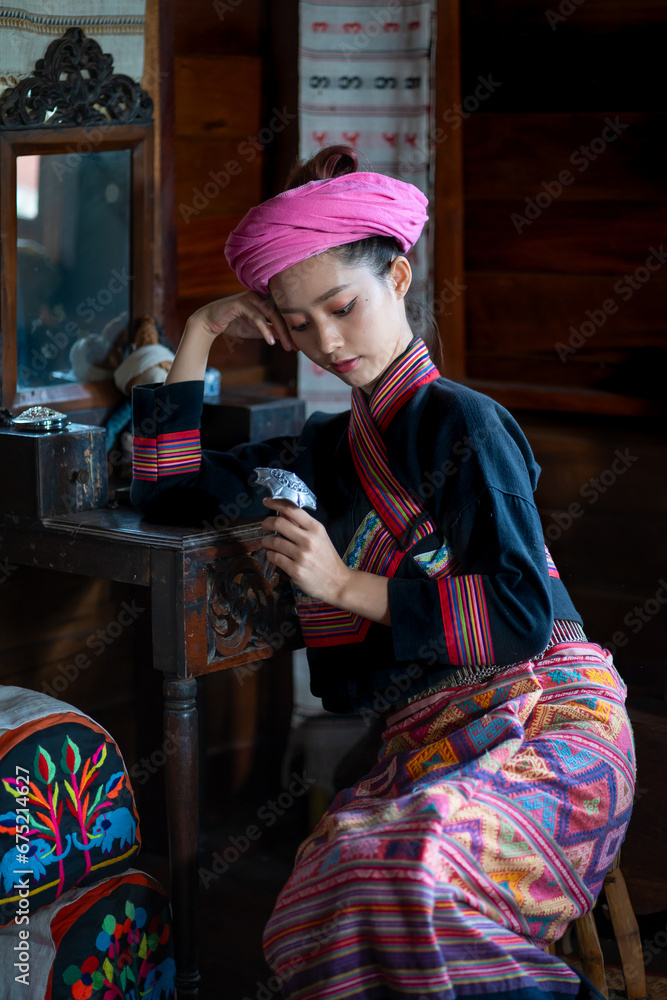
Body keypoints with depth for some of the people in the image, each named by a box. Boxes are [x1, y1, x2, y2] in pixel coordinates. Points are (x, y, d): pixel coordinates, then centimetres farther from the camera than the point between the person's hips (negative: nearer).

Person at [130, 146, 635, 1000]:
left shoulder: (459, 424, -1)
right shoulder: (327, 450, 22)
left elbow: (526, 614, -9)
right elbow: (165, 489, 30)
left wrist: (348, 588, -9)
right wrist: (199, 336, 23)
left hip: (542, 714, -5)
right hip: (428, 742, 5)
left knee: (408, 865, -39)